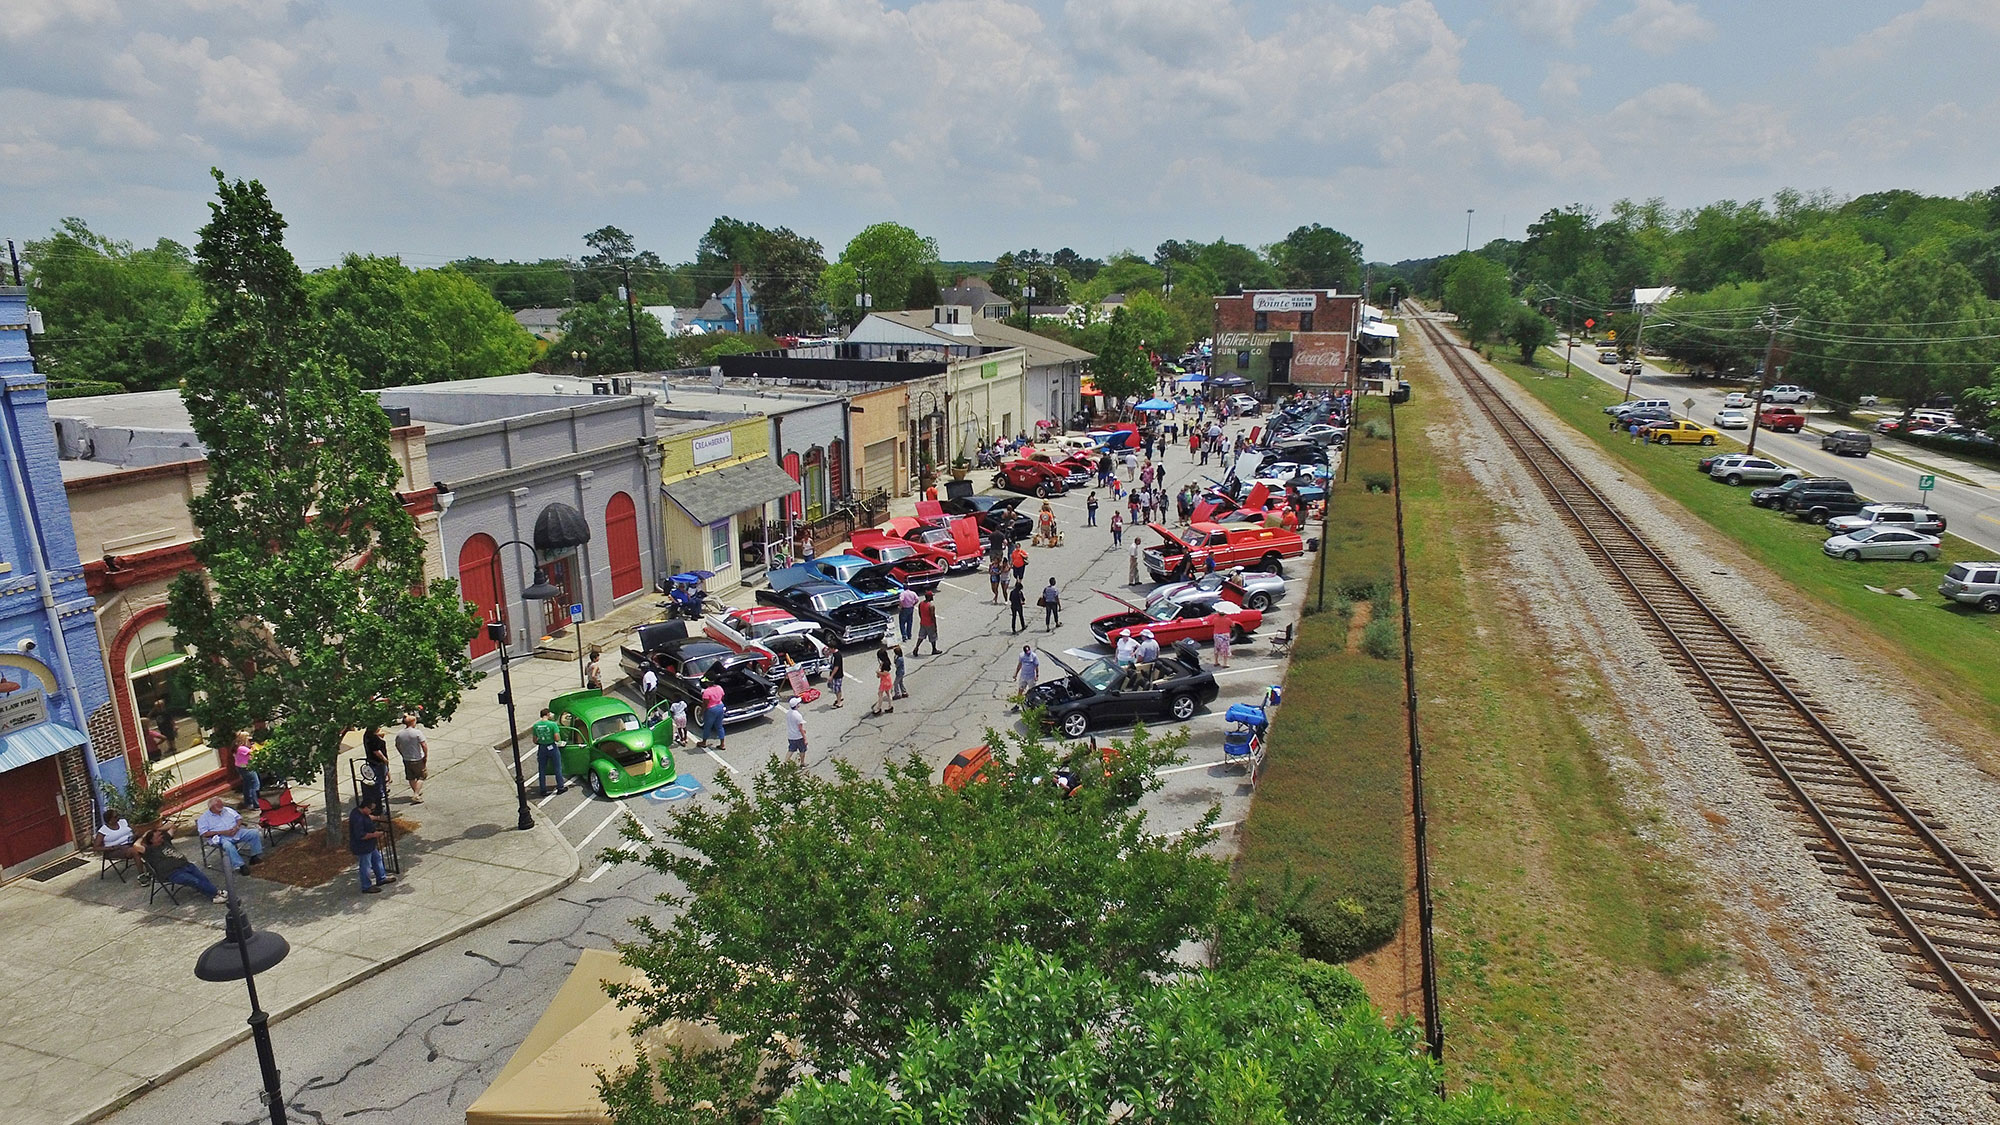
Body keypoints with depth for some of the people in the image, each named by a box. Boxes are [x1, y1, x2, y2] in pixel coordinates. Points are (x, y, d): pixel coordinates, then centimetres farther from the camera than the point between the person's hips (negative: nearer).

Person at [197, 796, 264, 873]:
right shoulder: (204, 818, 5)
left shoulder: (227, 810, 19)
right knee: (228, 846, -40)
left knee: (255, 833, -15)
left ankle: (256, 856, -7)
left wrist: (236, 827, -6)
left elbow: (239, 818, 18)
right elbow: (204, 834, -6)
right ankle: (241, 866, -38)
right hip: (222, 837, -5)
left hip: (237, 832, 5)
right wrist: (222, 832, -16)